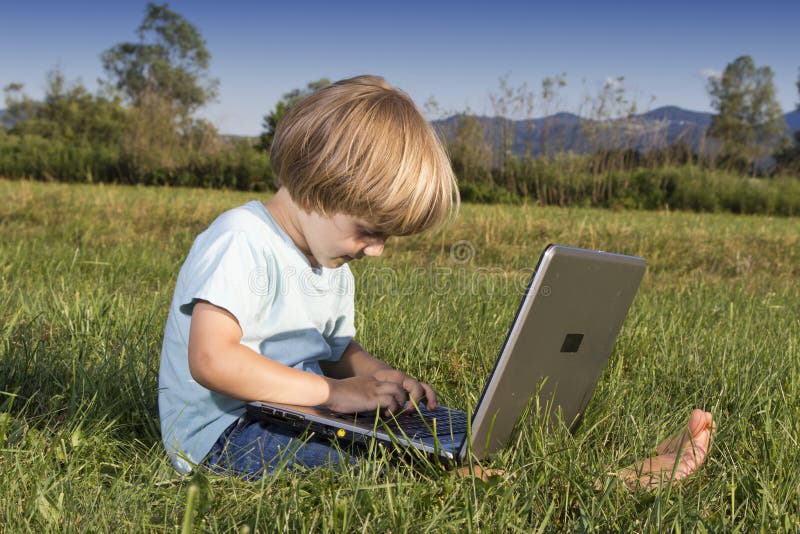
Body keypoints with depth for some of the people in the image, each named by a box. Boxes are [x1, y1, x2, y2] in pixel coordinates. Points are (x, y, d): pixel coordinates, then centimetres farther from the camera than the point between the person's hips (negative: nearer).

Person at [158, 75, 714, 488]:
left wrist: (379, 377, 0)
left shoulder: (332, 269, 15)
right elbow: (211, 360, -28)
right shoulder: (241, 243, -17)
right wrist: (334, 391, -28)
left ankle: (629, 477, -18)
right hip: (222, 432, -8)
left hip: (303, 419, 9)